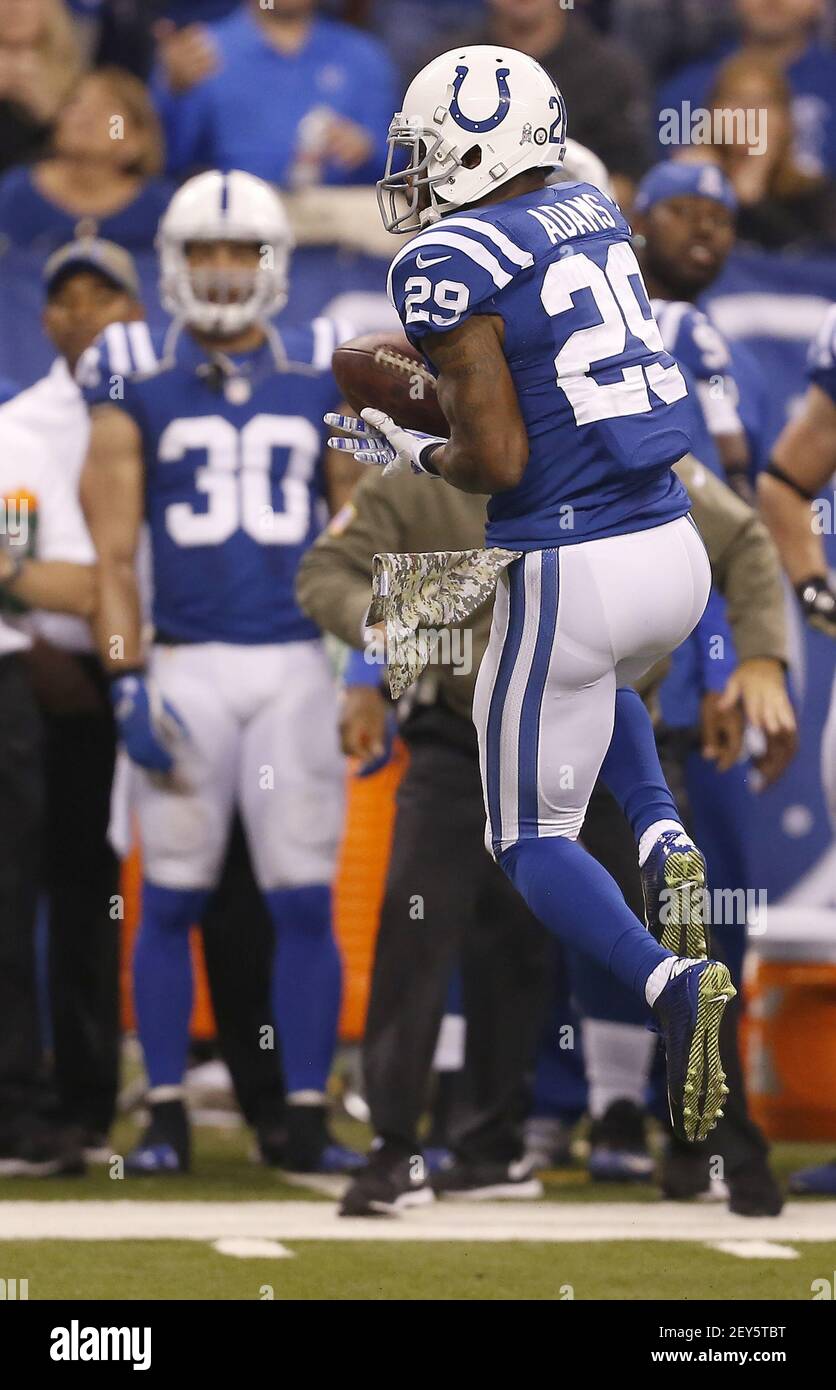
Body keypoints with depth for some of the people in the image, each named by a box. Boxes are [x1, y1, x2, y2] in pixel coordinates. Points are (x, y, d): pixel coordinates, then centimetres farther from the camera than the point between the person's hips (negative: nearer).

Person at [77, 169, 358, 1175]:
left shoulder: (320, 379, 8)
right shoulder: (138, 383, 4)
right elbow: (114, 555, 1)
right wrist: (128, 688, -6)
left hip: (296, 668, 1)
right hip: (186, 667, -1)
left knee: (305, 902, -1)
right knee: (172, 899, 1)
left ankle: (308, 1118, 4)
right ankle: (165, 1118, 8)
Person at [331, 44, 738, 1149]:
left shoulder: (450, 265, -13)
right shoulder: (593, 217, 9)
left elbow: (497, 459, -16)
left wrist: (414, 457, 3)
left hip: (569, 574, -7)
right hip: (676, 551, 7)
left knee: (535, 841, 10)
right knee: (604, 691, 40)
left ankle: (670, 982, -16)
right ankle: (666, 842, 13)